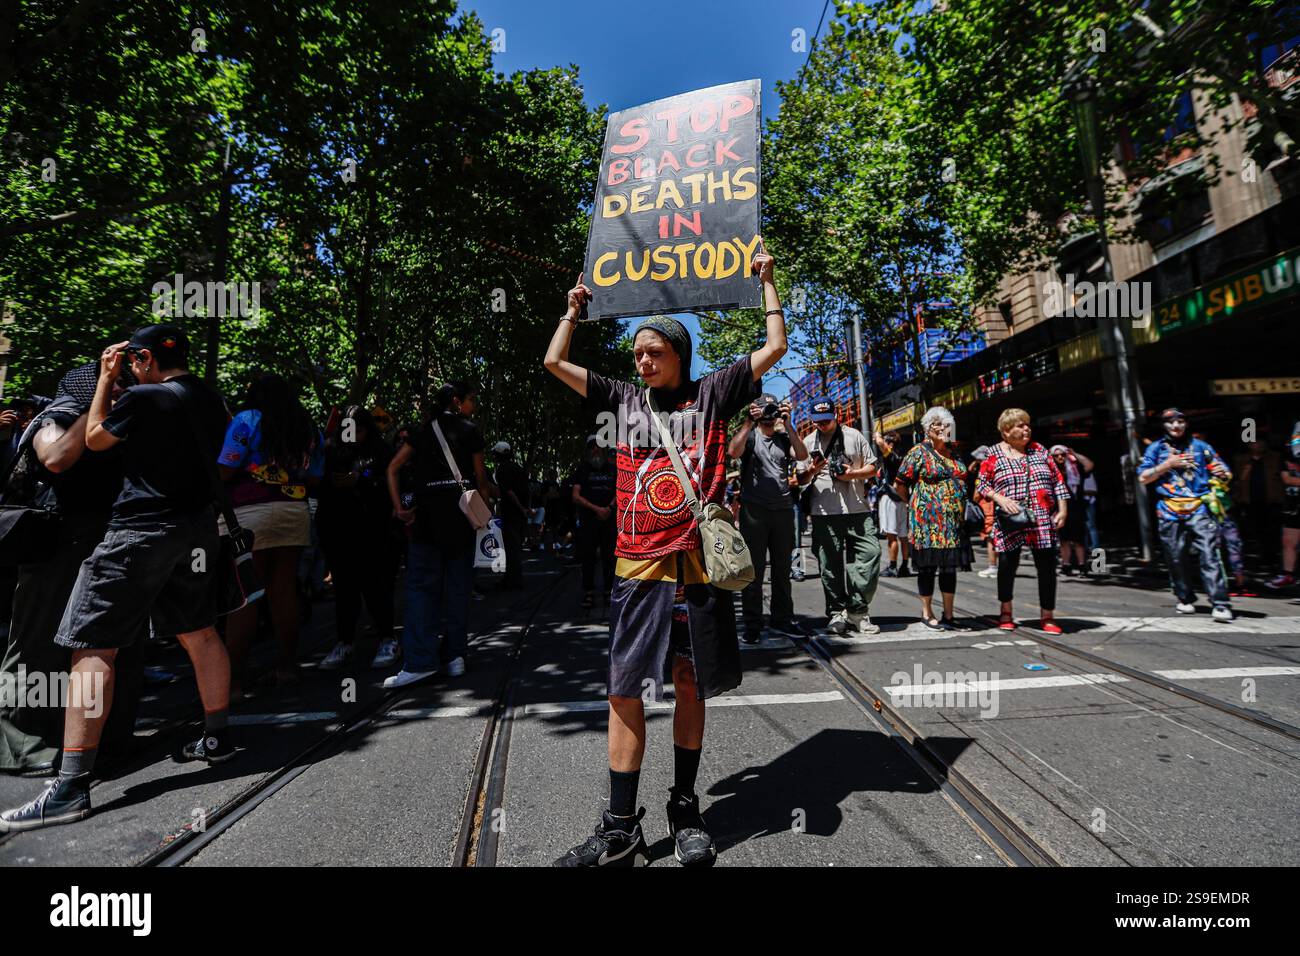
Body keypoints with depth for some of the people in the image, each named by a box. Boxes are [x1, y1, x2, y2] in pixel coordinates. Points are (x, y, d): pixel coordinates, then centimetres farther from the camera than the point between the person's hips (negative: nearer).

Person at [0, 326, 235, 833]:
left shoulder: (142, 398, -12)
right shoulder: (212, 400, 8)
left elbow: (95, 439, 3)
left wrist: (105, 379, 12)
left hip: (142, 533, -7)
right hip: (199, 527, 8)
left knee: (93, 648, -4)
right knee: (199, 633, 16)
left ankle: (71, 787, -4)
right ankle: (217, 737, 26)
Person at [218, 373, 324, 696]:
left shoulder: (247, 420, -1)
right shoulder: (309, 428, 12)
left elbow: (225, 471, -7)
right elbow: (313, 478, 12)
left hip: (251, 513, -4)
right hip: (295, 513, 4)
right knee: (285, 591, 10)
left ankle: (234, 679, 1)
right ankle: (288, 666, 18)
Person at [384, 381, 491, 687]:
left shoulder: (423, 430, 13)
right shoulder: (470, 431, 4)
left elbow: (393, 468, 5)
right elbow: (480, 478, 0)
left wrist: (399, 507, 2)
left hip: (425, 510, 2)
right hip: (461, 510, -1)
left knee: (421, 584, 1)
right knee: (458, 584, 6)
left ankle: (420, 661, -6)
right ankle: (456, 656, 9)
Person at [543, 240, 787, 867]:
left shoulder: (711, 393, 8)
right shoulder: (625, 399, 12)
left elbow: (774, 348, 9)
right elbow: (554, 362, 16)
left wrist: (766, 282, 15)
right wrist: (576, 308, 25)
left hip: (699, 563, -1)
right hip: (638, 566, 2)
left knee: (690, 683, 11)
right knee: (624, 693, 2)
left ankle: (685, 809, 28)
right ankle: (621, 830, 15)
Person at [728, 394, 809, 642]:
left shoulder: (784, 438, 14)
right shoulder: (749, 435, 4)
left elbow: (802, 455, -5)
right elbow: (733, 452, -17)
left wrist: (787, 424, -9)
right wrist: (749, 422, -17)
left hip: (784, 510, 4)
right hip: (754, 510, -4)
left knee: (782, 568, 12)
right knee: (754, 569, 1)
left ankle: (782, 619, 23)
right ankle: (753, 625, 8)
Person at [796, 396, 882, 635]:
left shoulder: (854, 436, 10)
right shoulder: (809, 442, 11)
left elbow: (872, 468, 13)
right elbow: (801, 480, 12)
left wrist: (852, 474, -7)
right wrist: (811, 470, -10)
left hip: (857, 510, 0)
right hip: (824, 513, 0)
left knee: (870, 553, -9)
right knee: (830, 564, 3)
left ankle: (856, 611, 3)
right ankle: (836, 613, 14)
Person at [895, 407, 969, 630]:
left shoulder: (953, 454, 15)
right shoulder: (918, 452, -3)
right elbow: (899, 485, -3)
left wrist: (961, 509, 16)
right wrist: (916, 503, 1)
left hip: (954, 520, 6)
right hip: (928, 519, -6)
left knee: (950, 566, 8)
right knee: (928, 566, 1)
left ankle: (948, 615, 17)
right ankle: (927, 613, 13)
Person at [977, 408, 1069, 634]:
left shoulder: (1039, 450, 12)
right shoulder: (994, 454, 3)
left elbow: (1057, 480, 12)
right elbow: (982, 483, 2)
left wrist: (1062, 509, 4)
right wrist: (1000, 499, -14)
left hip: (1044, 522, 3)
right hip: (1010, 522, -2)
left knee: (1047, 566, 1)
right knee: (1007, 564, 4)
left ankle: (1047, 616, 14)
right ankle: (1006, 612, 23)